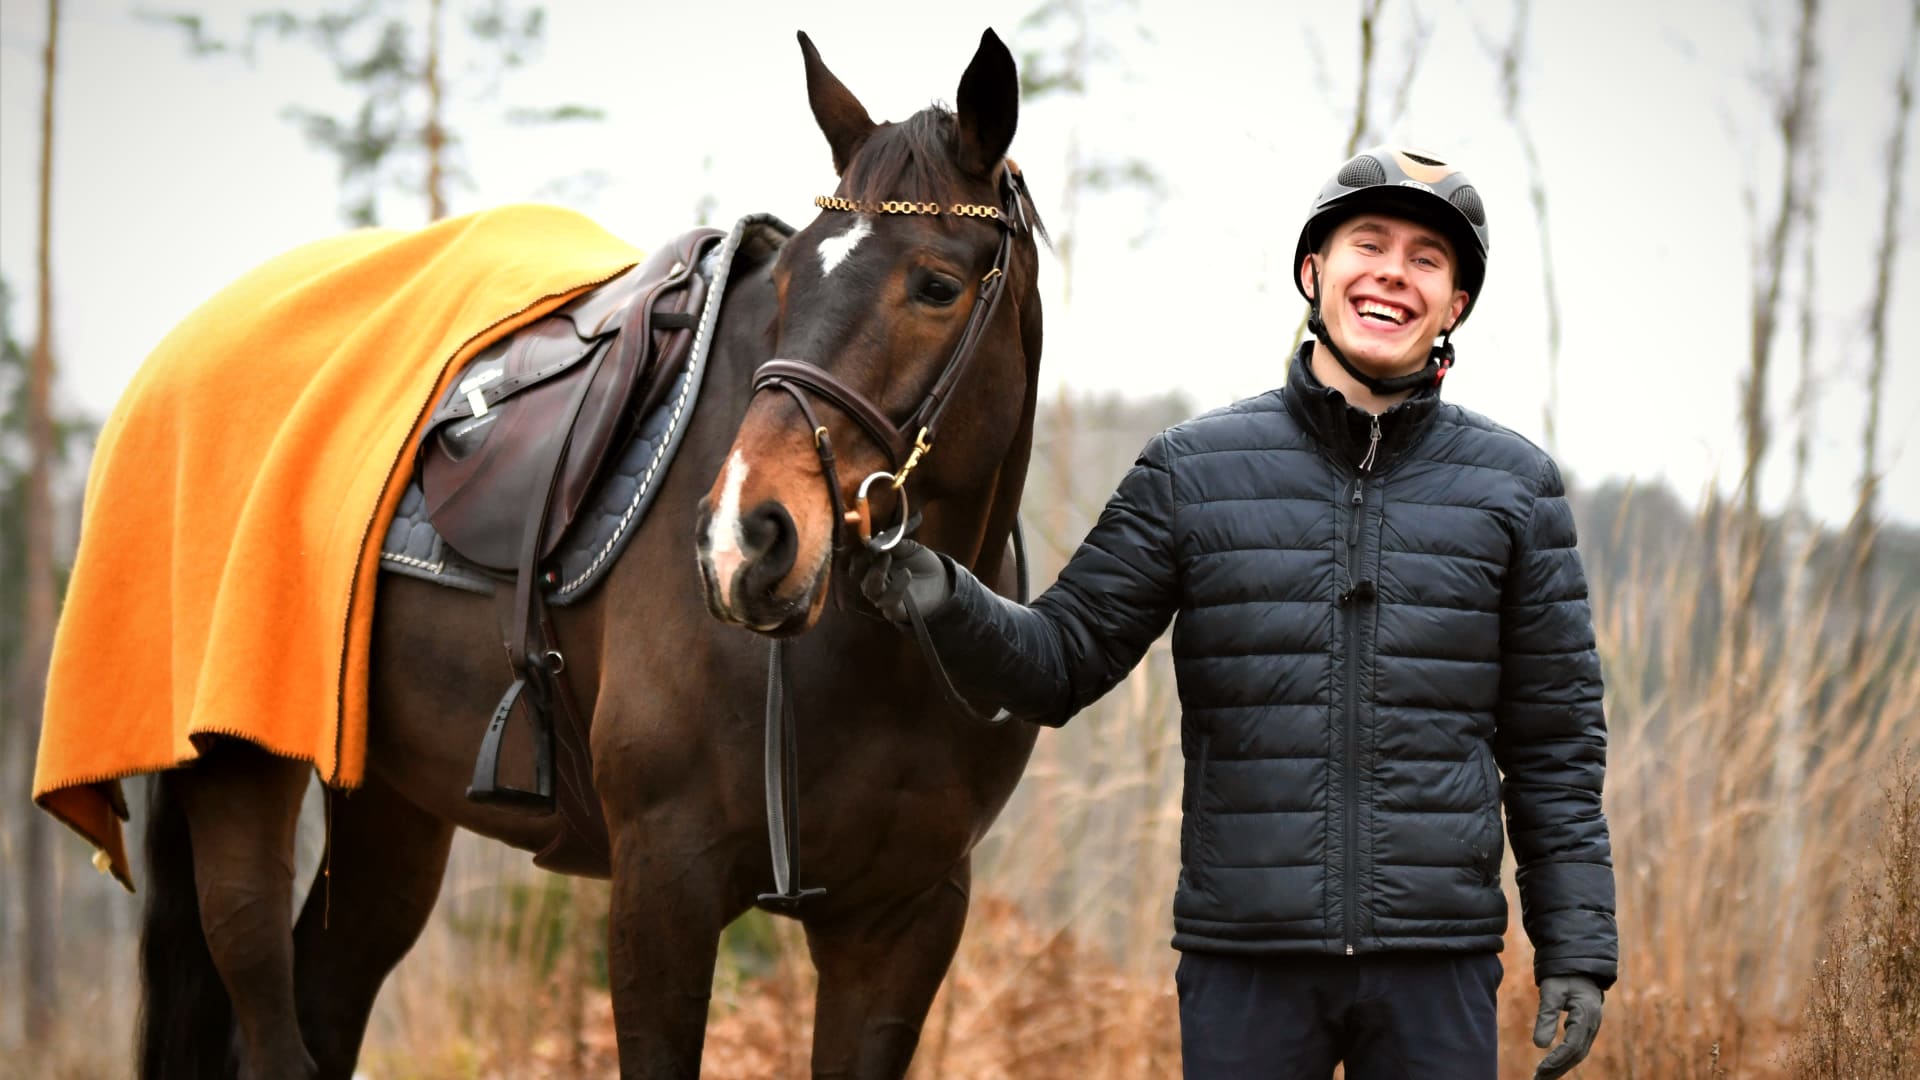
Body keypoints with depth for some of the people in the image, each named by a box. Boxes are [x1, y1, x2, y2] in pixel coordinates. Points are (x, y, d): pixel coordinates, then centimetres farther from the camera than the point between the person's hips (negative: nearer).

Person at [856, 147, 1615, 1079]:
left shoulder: (1514, 488, 5)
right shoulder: (1194, 470, 4)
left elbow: (1556, 743, 7)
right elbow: (1059, 663, 4)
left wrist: (1577, 948, 2)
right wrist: (948, 601, -16)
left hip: (1435, 967, 0)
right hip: (1246, 964, 0)